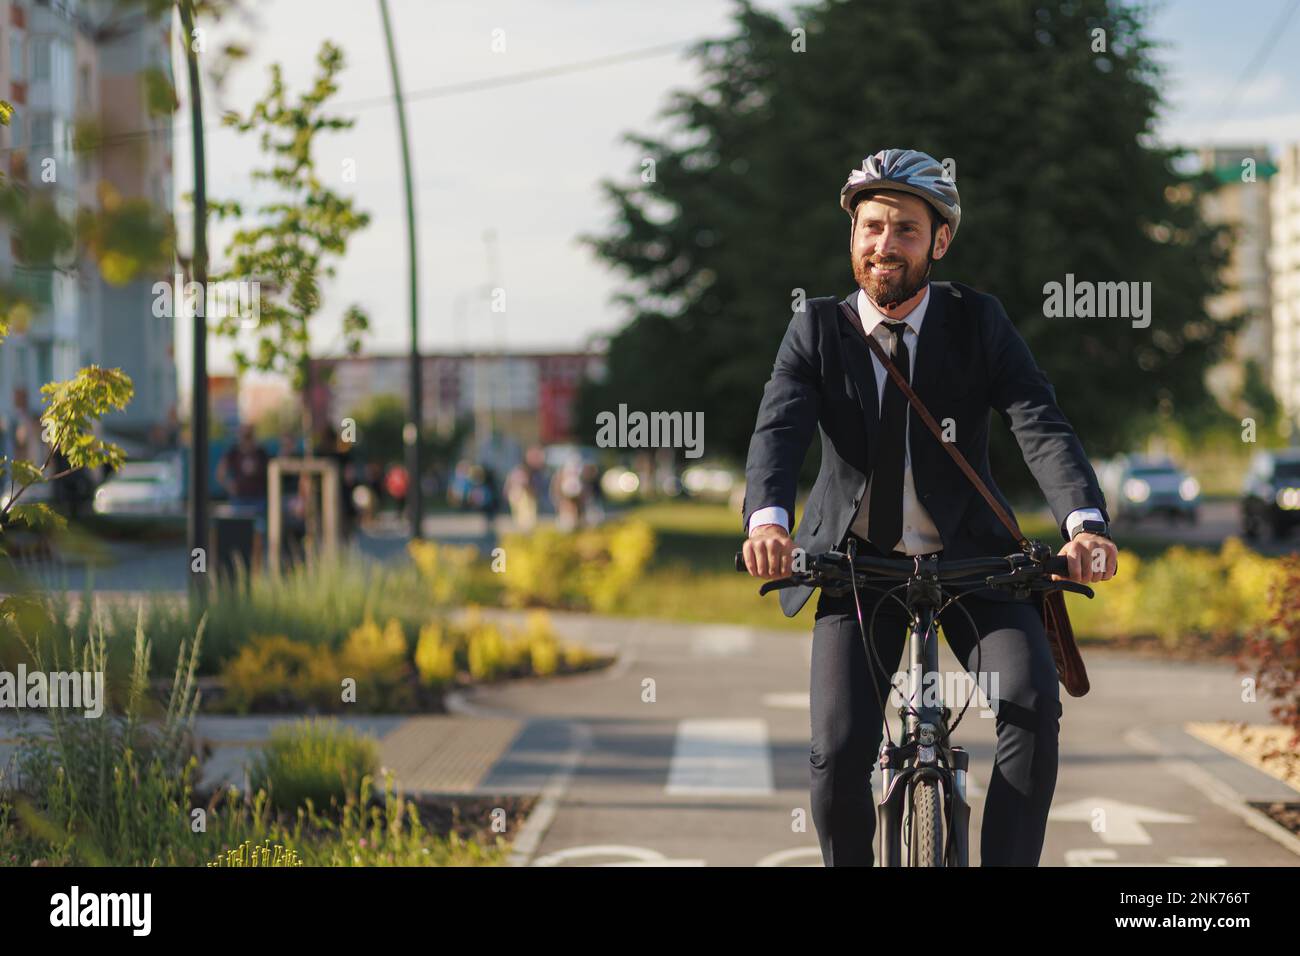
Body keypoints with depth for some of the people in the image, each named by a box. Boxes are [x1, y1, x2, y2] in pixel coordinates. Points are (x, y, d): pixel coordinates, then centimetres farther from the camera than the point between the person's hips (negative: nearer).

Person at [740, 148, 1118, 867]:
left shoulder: (978, 322, -4)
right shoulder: (817, 330, -3)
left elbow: (1041, 424, -17)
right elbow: (777, 430, -19)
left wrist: (1084, 523, -37)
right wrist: (767, 519, -41)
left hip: (970, 559, 0)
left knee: (1033, 706, -25)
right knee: (837, 754, -15)